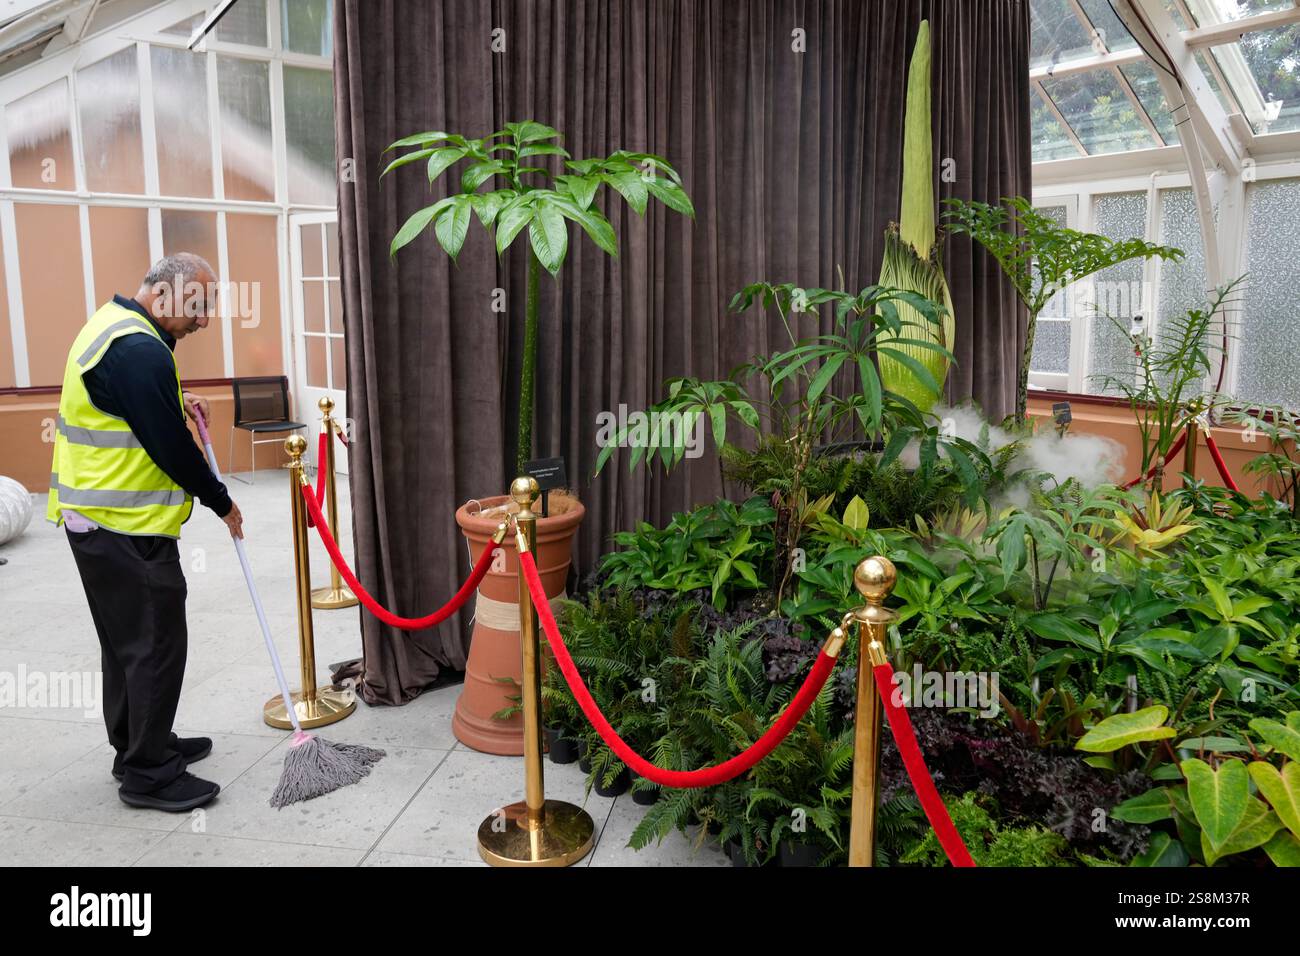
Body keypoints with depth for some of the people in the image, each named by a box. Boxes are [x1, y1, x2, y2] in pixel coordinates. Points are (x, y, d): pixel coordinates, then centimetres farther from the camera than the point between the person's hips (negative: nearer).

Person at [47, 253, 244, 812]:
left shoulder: (113, 324, 12)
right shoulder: (140, 350, -21)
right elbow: (172, 447, -20)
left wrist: (176, 403, 10)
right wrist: (222, 503, -7)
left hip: (92, 517, 11)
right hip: (127, 527, -11)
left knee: (127, 641, 19)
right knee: (156, 645, -2)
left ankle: (140, 747, 32)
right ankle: (148, 775, 9)